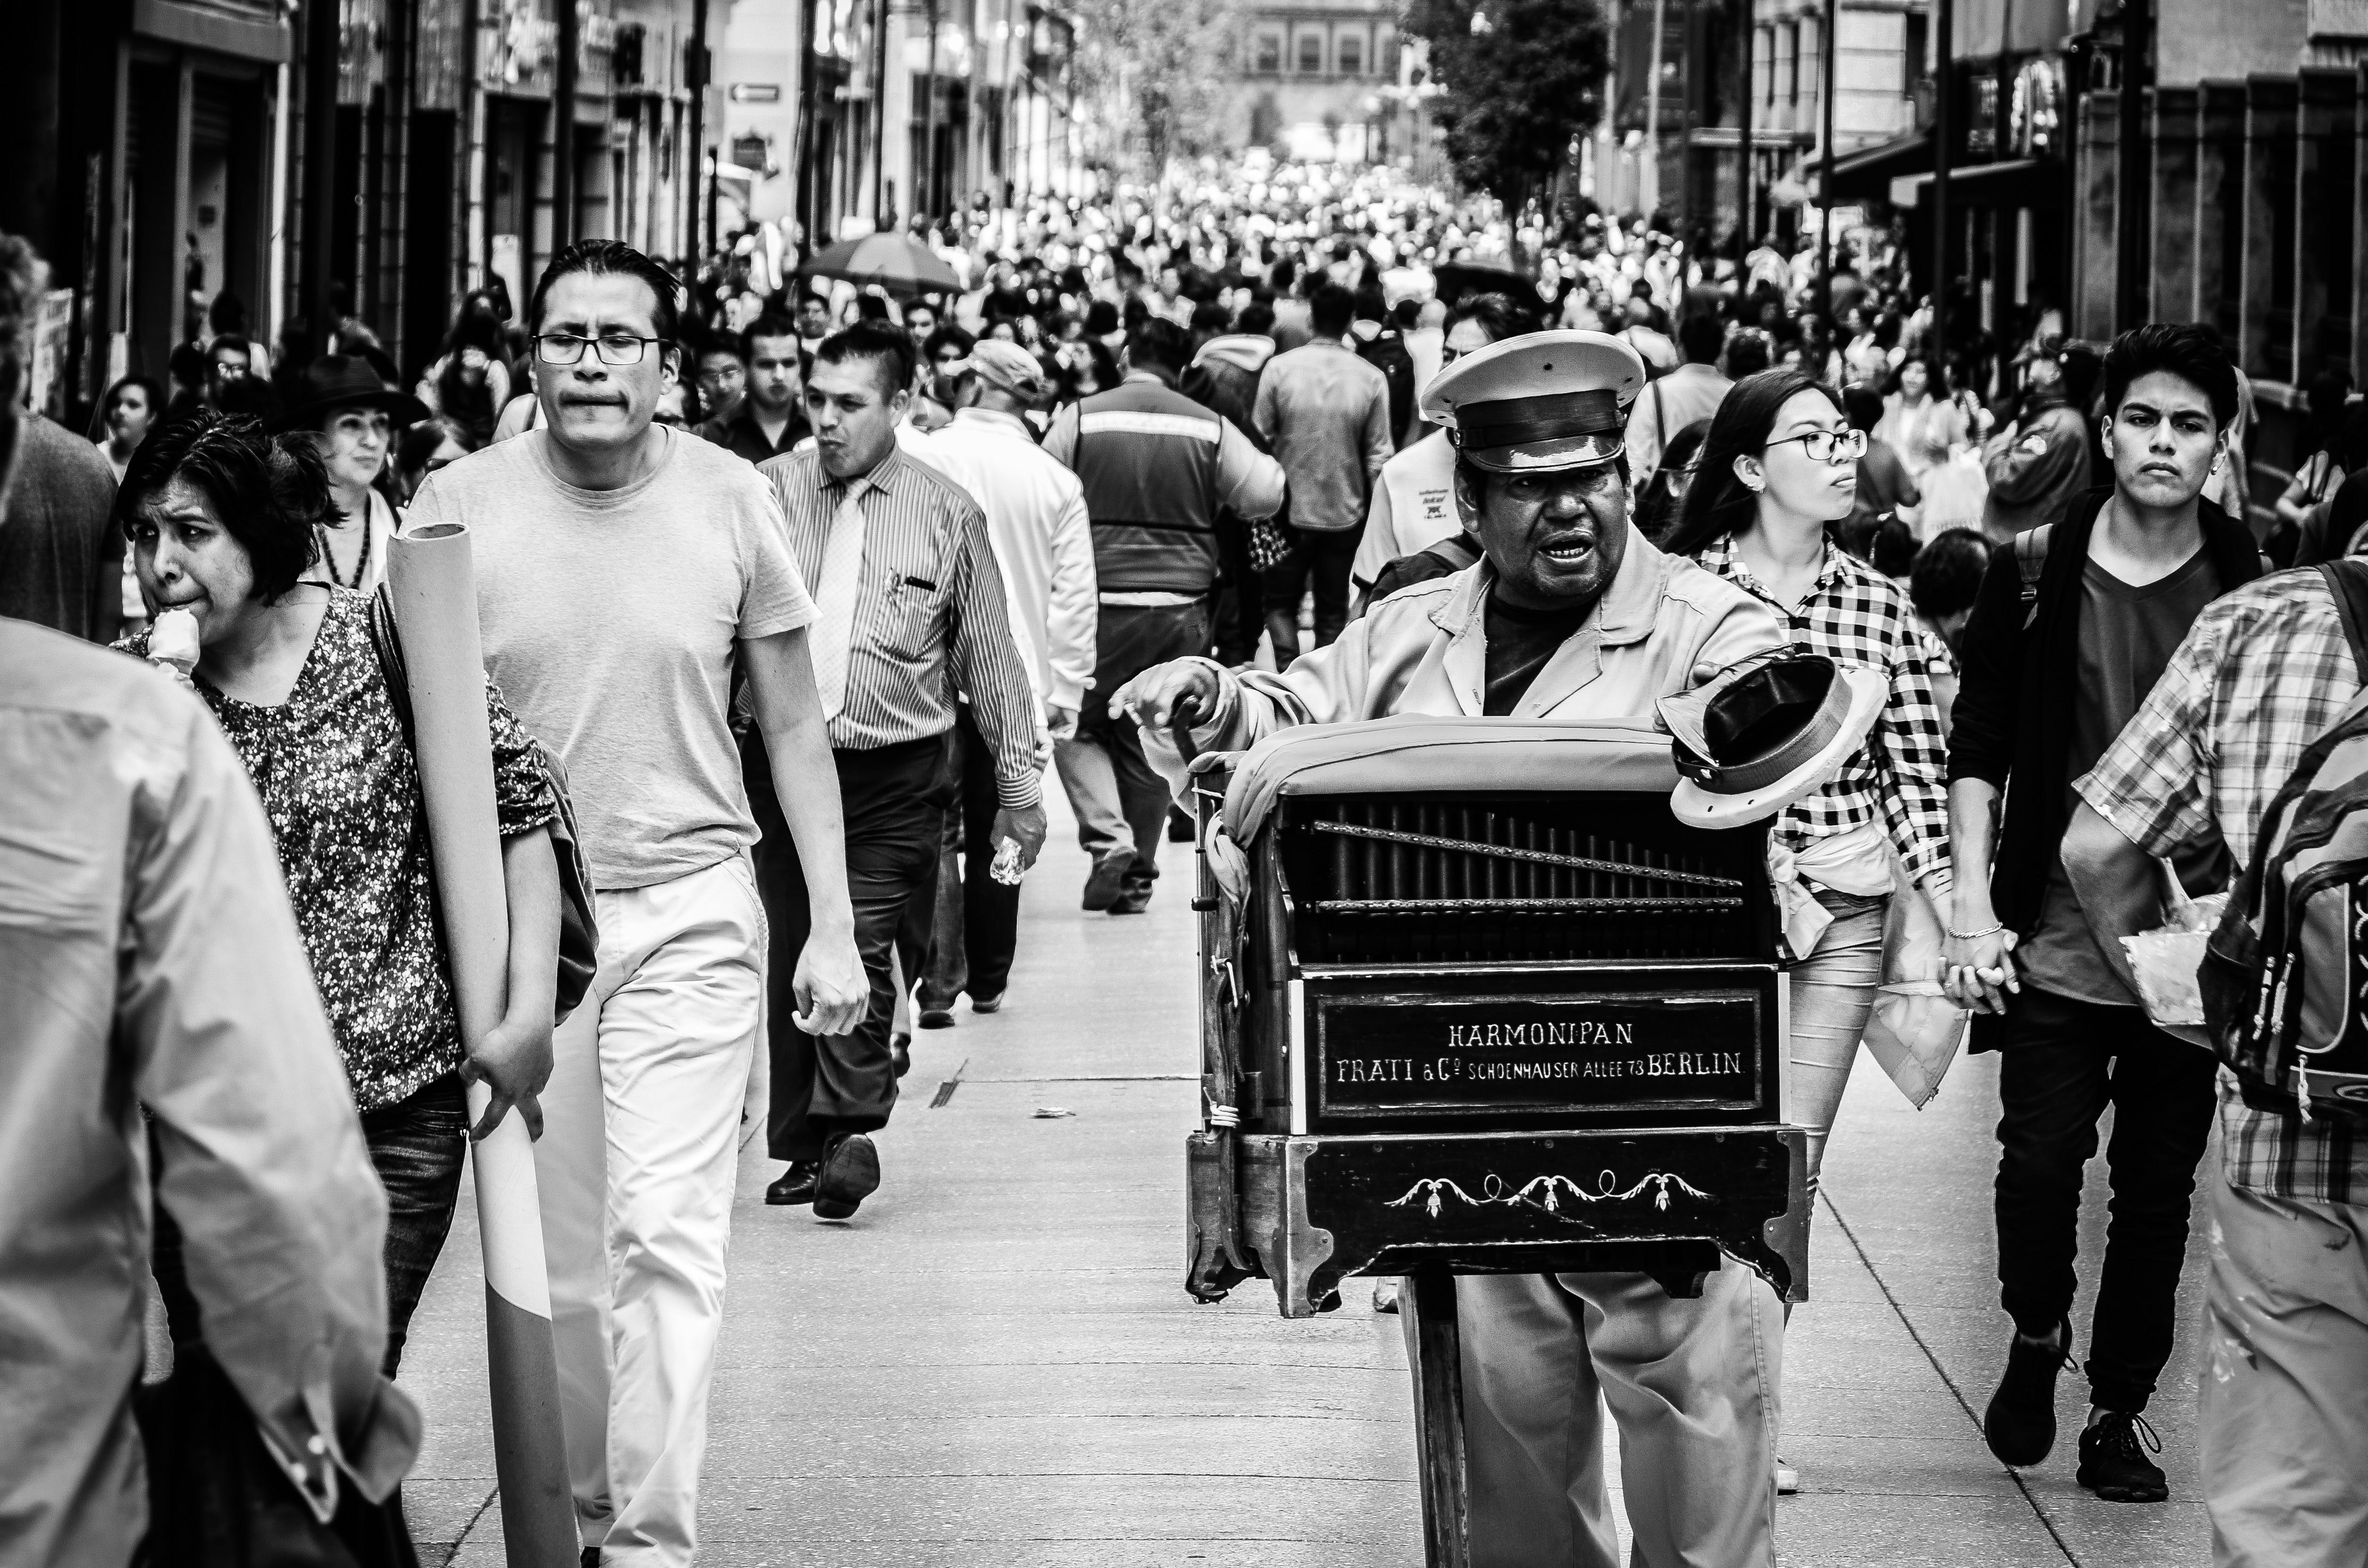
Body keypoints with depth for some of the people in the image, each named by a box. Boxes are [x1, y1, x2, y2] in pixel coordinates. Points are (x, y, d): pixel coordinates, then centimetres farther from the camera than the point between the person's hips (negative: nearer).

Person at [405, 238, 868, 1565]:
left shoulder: (731, 501, -1)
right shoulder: (459, 507, -2)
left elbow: (794, 729, 6)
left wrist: (834, 928, 3)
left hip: (691, 909, -1)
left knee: (667, 1239, -10)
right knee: (548, 1255, 8)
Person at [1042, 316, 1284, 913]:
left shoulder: (1081, 419, -4)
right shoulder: (1210, 429, 0)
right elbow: (1266, 495, 2)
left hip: (1102, 601, -2)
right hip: (1182, 607, 2)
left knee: (1078, 726, 12)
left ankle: (1109, 836, -10)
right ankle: (1137, 875, 19)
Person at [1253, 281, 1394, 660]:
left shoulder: (1279, 368, -11)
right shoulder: (1371, 379, -9)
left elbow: (1260, 437, -4)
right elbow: (1379, 455, -5)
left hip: (1289, 507, -1)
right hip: (1345, 513, 1)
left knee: (1280, 602, 13)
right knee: (1333, 611, 13)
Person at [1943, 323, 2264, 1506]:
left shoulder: (2258, 594, 1)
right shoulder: (2034, 574, 0)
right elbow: (1978, 748, 3)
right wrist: (1972, 907, -3)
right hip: (2055, 937, -1)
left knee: (2158, 1187, 6)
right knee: (2040, 1158, -5)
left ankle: (2118, 1411, 20)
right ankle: (2035, 1337, 24)